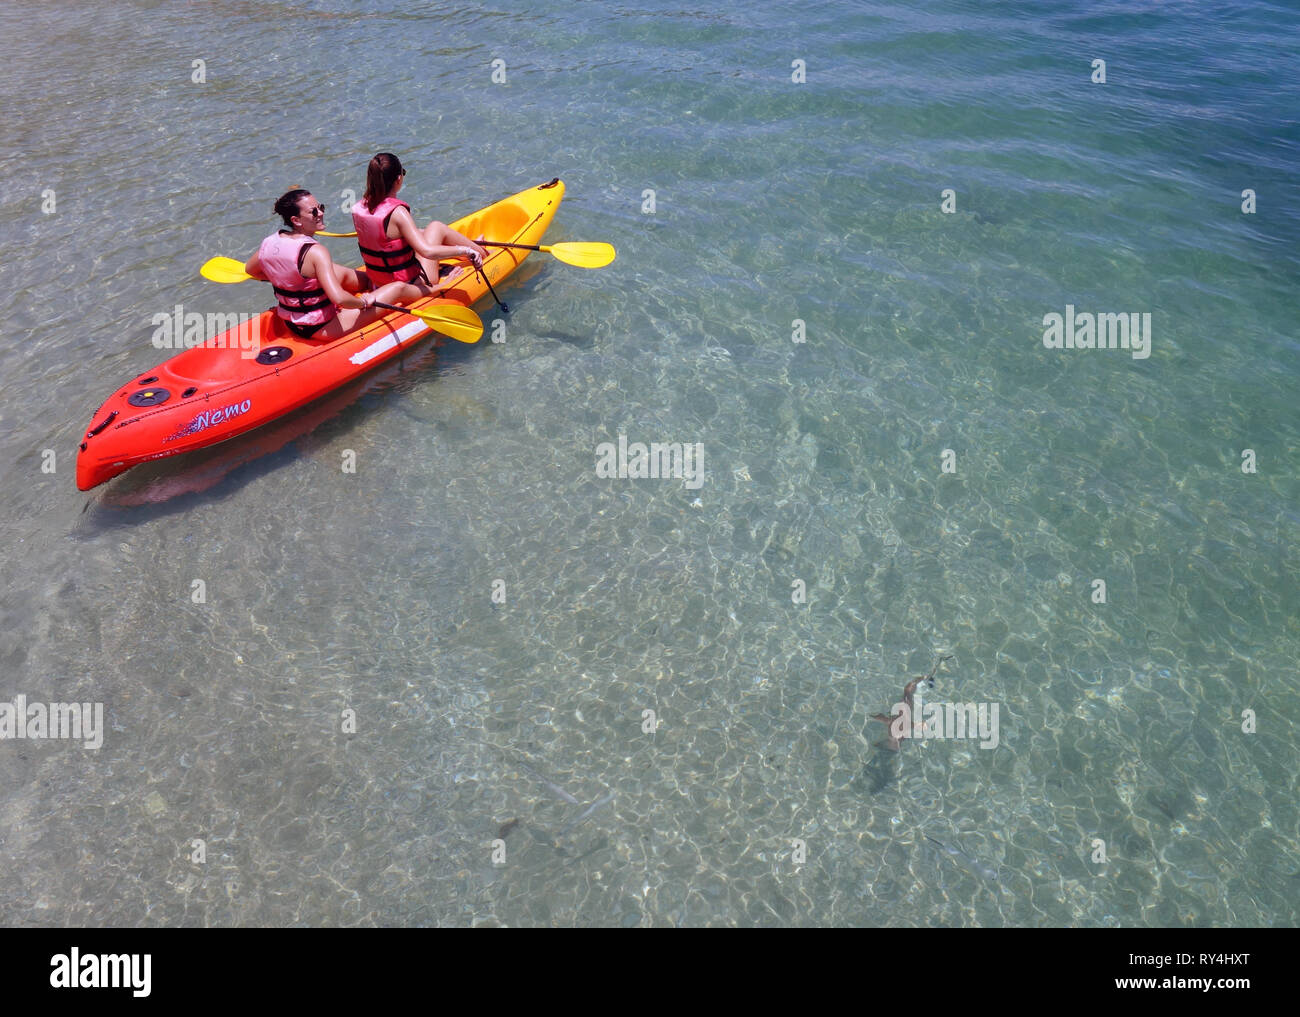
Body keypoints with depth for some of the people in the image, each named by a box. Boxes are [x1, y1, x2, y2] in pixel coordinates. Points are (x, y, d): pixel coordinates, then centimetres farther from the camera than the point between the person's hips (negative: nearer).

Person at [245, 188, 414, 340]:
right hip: (321, 328, -8)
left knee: (342, 272, 26)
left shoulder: (269, 242, -4)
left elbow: (249, 269, 16)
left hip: (291, 322, 8)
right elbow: (339, 298, -36)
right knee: (398, 287, 0)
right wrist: (364, 302, -17)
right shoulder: (315, 252, -27)